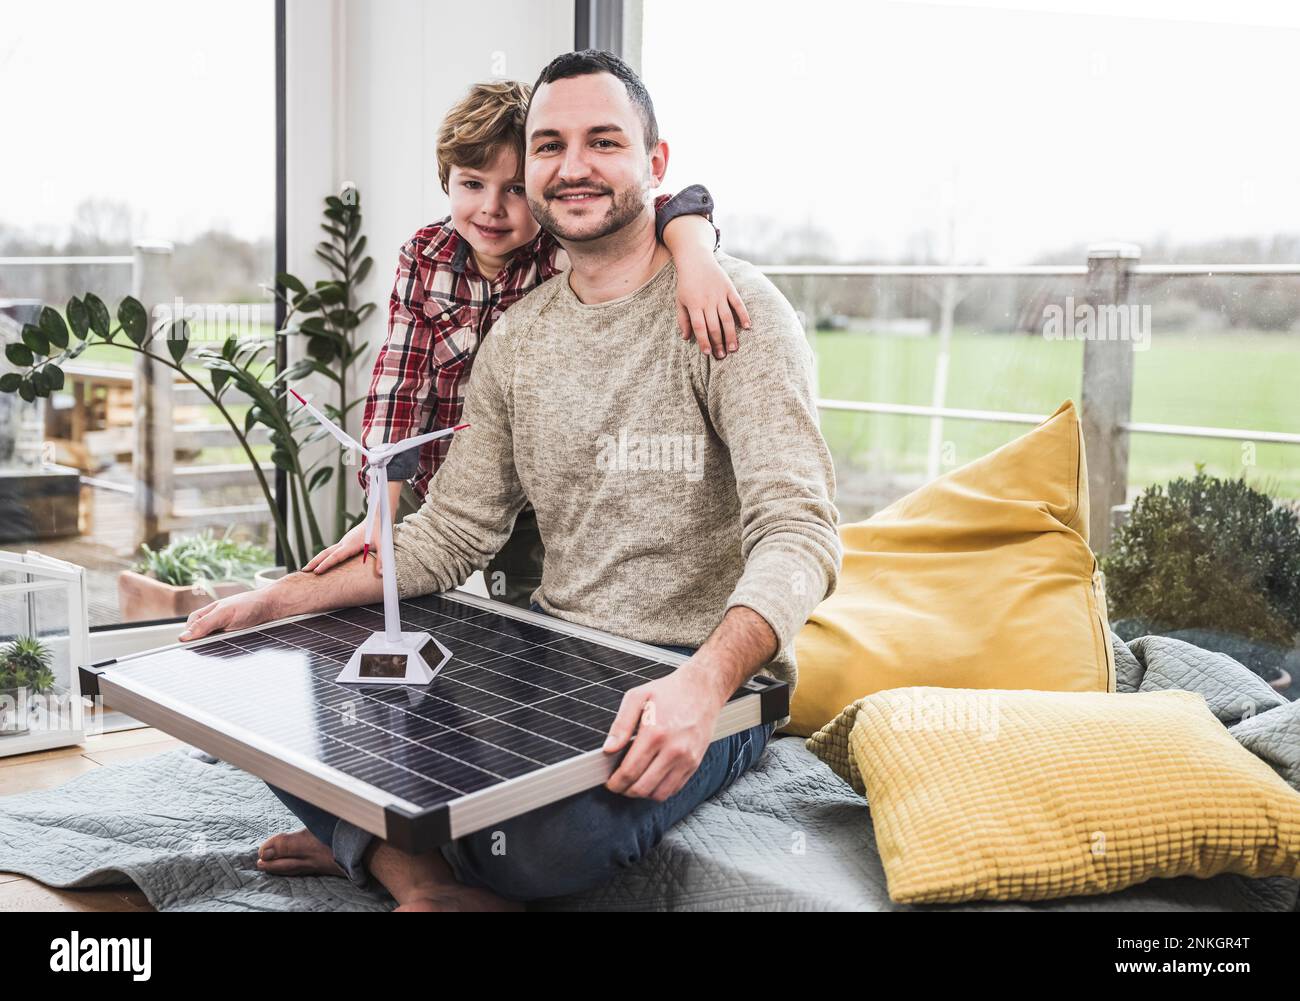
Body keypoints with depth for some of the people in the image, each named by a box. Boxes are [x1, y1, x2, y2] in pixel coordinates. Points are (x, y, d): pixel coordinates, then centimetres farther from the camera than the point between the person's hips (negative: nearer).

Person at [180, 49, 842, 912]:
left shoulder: (732, 308, -11)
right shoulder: (517, 338, 10)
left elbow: (798, 534, -21)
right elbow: (448, 535, 12)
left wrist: (702, 684, -39)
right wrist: (279, 600, 0)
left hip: (702, 684, -5)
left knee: (550, 832, -35)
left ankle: (371, 842, -4)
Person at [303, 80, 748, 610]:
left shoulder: (569, 253, -16)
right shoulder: (423, 258, -6)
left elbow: (680, 208, -27)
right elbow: (399, 383, -11)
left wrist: (695, 258, -51)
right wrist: (383, 511, -18)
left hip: (539, 509, -2)